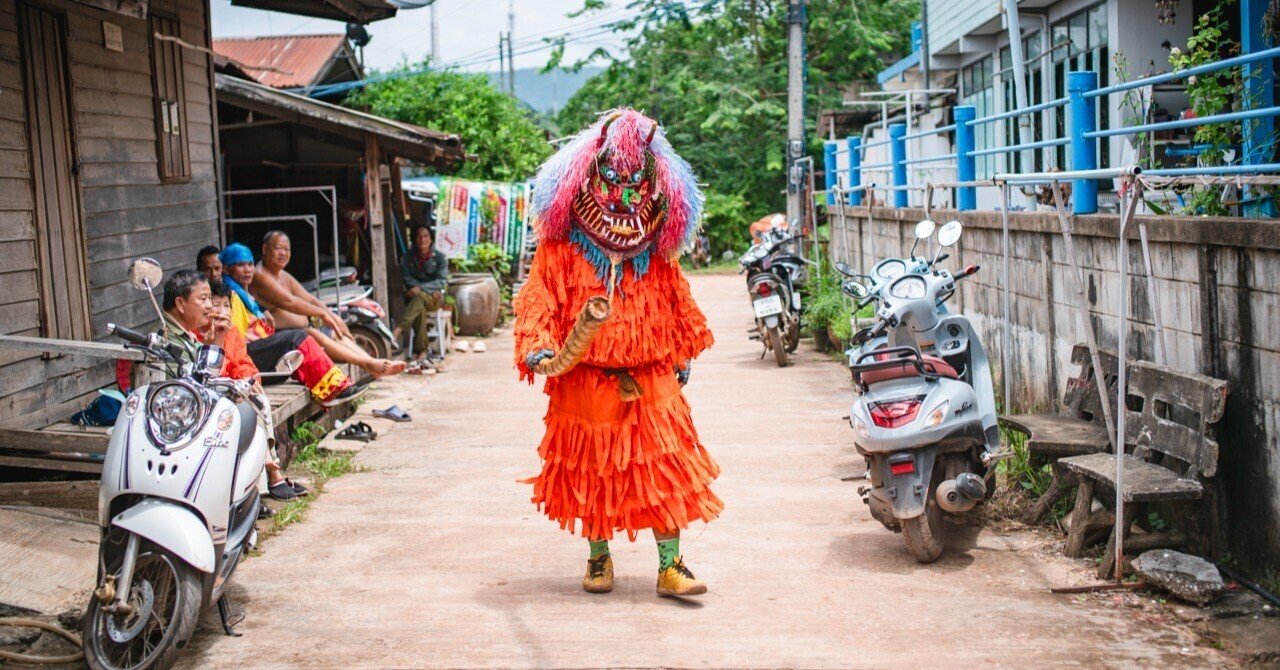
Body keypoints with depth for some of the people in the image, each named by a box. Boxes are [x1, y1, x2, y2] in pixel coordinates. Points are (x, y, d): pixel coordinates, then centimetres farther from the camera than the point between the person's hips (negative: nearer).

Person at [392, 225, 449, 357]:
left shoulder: (440, 257, 2)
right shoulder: (408, 258, 7)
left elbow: (442, 281, -8)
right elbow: (406, 279, -3)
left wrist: (420, 288, -24)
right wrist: (431, 290, -15)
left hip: (434, 298, -1)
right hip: (413, 297, 1)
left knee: (420, 297, -37)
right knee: (420, 309, -36)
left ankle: (398, 330, -51)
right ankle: (420, 349, -40)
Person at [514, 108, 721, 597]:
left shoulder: (657, 255, 8)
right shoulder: (560, 250, -3)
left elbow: (678, 304, 19)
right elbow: (537, 300, -9)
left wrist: (682, 353, 22)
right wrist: (538, 345, -25)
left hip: (651, 382, 2)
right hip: (584, 384, -2)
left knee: (663, 471, -4)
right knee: (591, 474, 10)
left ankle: (670, 566, 2)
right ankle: (598, 557, 29)